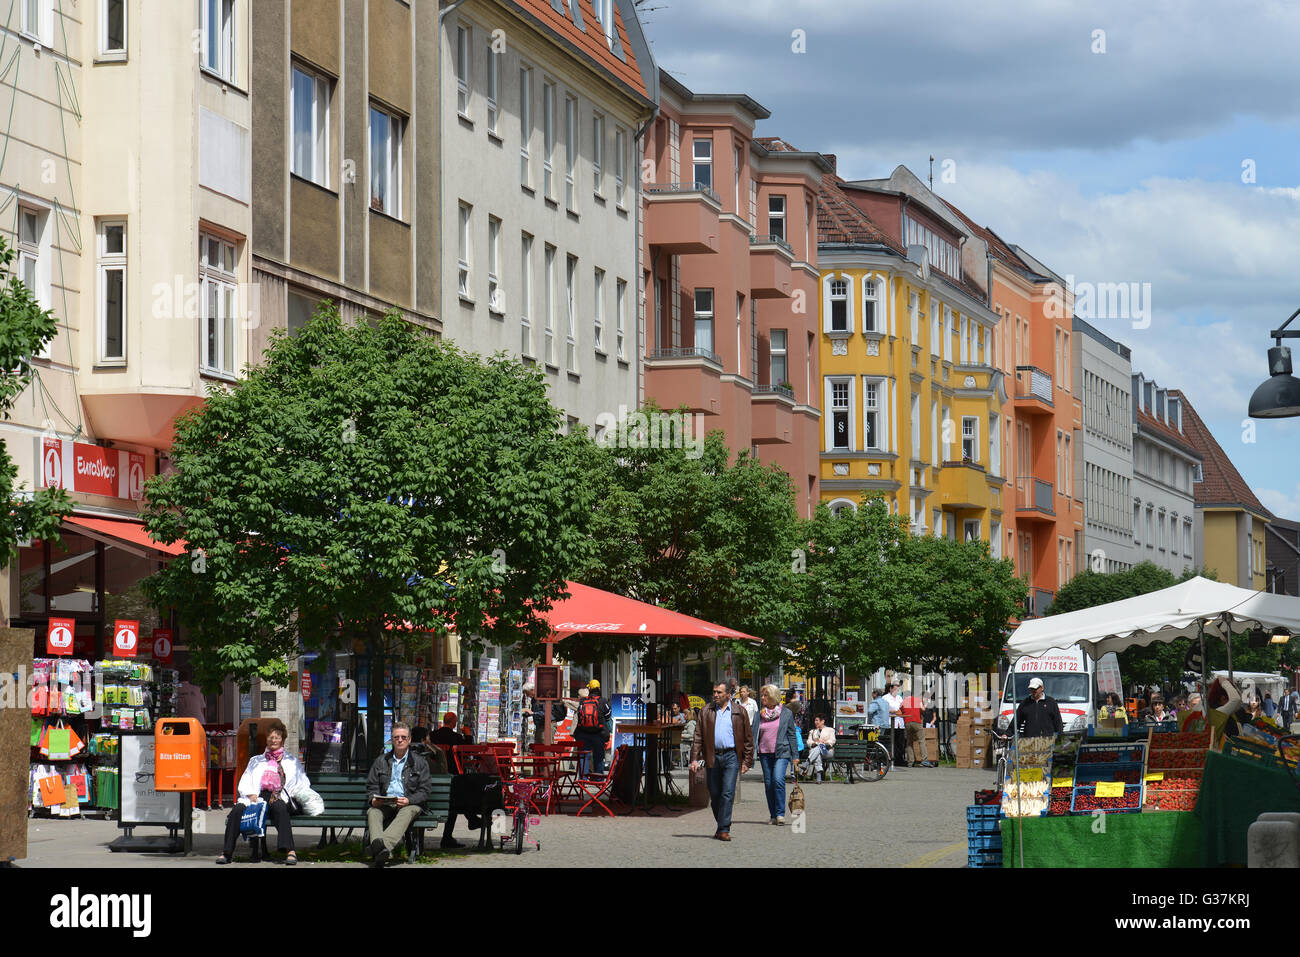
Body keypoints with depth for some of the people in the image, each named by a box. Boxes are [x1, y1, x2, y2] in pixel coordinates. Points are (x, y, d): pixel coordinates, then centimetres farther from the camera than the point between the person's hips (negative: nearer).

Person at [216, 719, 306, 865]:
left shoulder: (292, 761, 26)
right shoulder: (256, 760, 30)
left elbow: (302, 784, 17)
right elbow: (244, 784, 21)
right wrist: (251, 794, -4)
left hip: (280, 798, -2)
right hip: (257, 797, 2)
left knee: (279, 808, -40)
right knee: (237, 809, -30)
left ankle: (289, 851, -52)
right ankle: (227, 852, -31)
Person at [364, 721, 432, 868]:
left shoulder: (419, 763, 14)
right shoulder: (381, 761, 22)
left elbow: (425, 790, 5)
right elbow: (371, 786, 19)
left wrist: (409, 800, -15)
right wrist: (373, 799, -5)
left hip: (410, 804, -2)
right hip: (384, 804, 3)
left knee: (406, 813, -40)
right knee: (372, 813, -33)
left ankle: (385, 844, -66)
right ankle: (378, 849, -61)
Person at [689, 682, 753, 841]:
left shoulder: (739, 712, 7)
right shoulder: (706, 712, 11)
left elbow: (748, 738, 8)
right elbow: (698, 736, 8)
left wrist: (747, 761, 2)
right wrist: (695, 758, -2)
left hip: (731, 757, -2)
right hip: (712, 758, 2)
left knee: (728, 794, -10)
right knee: (714, 795, 7)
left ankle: (724, 829, -10)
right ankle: (720, 826, 23)